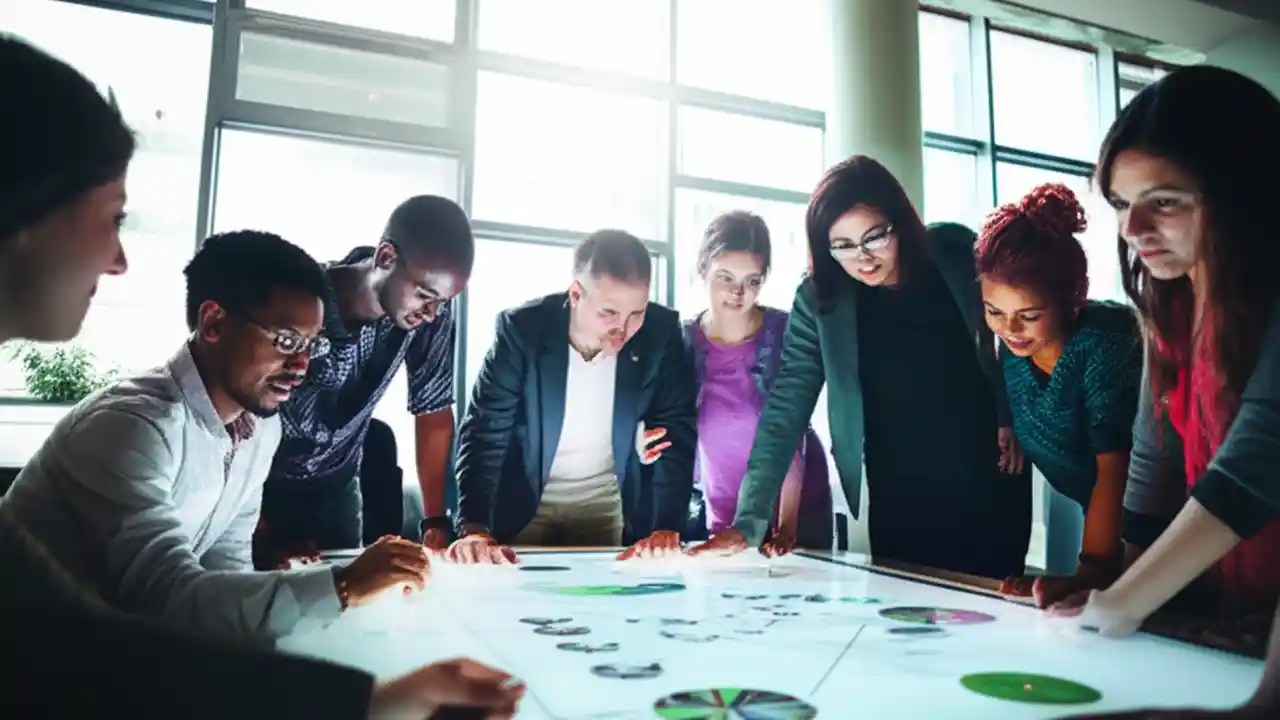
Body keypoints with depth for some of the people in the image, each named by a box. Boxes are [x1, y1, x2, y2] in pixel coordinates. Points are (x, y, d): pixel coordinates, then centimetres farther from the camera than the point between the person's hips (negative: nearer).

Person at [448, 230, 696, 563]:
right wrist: (474, 529, -34)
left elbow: (678, 430, -16)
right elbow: (484, 431, -21)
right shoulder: (521, 328, -22)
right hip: (524, 500, -1)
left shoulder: (660, 332, -18)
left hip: (610, 503, 1)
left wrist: (667, 527, -28)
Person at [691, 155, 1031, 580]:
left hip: (991, 484, 1)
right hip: (899, 502, -1)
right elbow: (784, 412, -14)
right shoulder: (818, 299, -12)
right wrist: (749, 521, -20)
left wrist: (1013, 418, 1)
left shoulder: (956, 252, -9)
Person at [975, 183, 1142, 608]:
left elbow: (1115, 469, -32)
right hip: (1101, 519, 6)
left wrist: (1091, 569, -40)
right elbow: (1023, 435, -2)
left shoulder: (1106, 344, -29)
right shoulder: (1014, 345, -11)